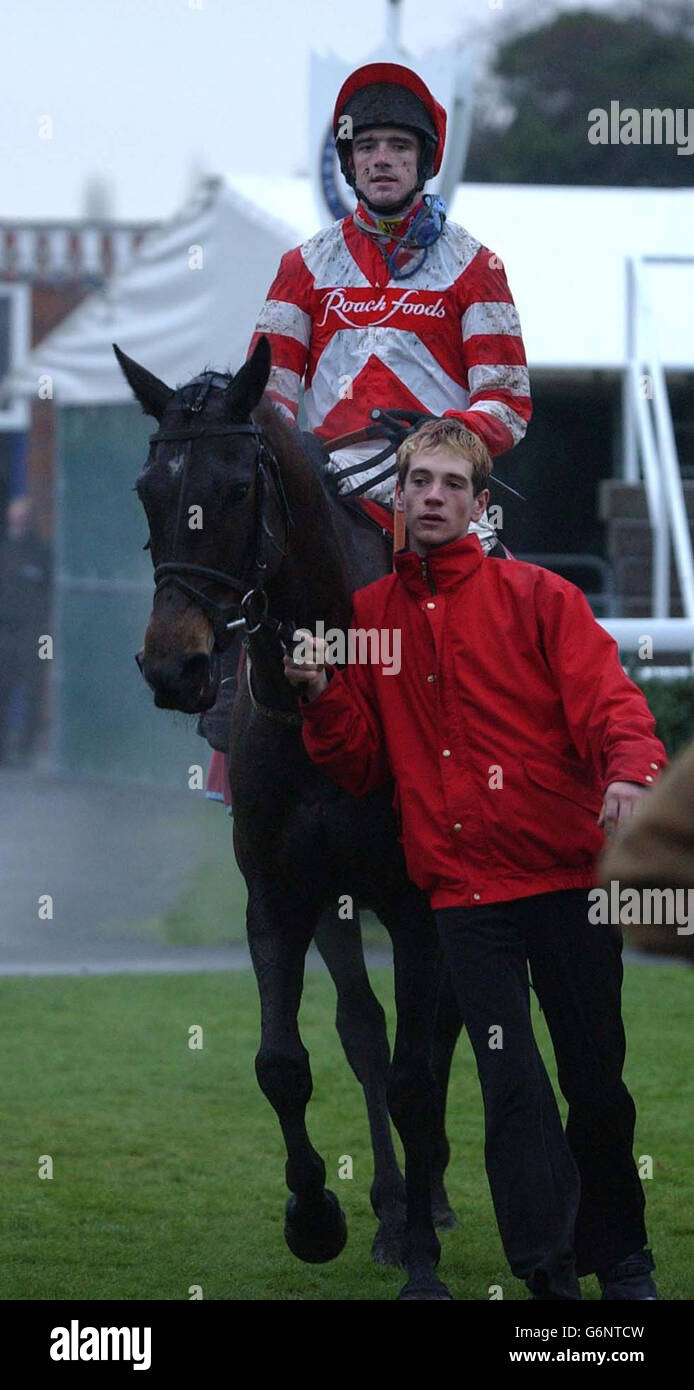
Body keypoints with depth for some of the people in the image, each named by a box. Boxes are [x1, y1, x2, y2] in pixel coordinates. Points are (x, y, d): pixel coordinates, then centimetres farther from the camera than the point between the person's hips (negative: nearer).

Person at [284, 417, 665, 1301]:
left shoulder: (537, 599, 2)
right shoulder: (365, 618, 11)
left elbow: (605, 698, -9)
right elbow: (361, 766, 13)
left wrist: (629, 769, -29)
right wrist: (323, 699, -5)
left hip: (565, 871, -1)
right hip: (463, 887, 1)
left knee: (596, 1078, 6)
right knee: (512, 1086, -7)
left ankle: (621, 1260, 24)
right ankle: (550, 1277, -3)